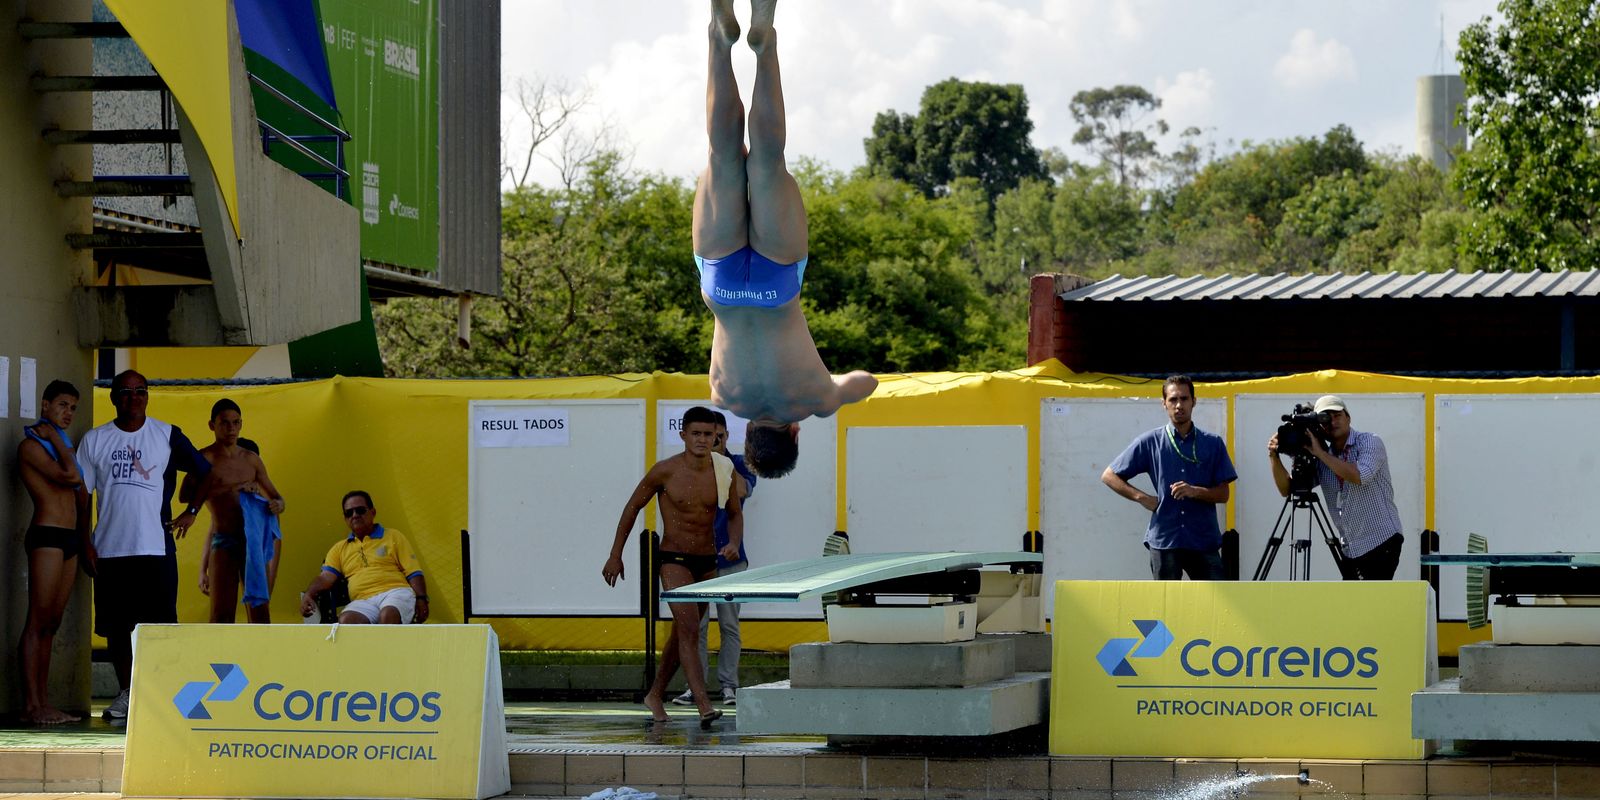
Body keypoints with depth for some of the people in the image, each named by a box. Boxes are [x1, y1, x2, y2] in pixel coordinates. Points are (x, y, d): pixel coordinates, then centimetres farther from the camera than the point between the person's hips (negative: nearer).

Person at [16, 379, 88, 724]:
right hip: (46, 536, -8)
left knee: (51, 624, 7)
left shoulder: (64, 447, 22)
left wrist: (86, 538, 16)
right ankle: (32, 705, -13)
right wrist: (56, 440, -5)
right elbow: (70, 476, -18)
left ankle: (43, 701, 6)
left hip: (70, 540, 8)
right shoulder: (31, 445, -4)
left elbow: (80, 493, 24)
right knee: (38, 621, -10)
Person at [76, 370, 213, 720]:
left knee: (160, 623, -5)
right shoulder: (95, 440, 7)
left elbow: (207, 473, 13)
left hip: (156, 547, -2)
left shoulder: (168, 436, 4)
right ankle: (125, 694, 15)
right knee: (116, 625, 5)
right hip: (109, 548, 2)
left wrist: (190, 512, 5)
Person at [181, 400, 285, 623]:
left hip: (254, 541, 4)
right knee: (222, 615, -9)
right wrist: (231, 489, -23)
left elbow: (275, 496, 22)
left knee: (259, 609, 2)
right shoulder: (205, 458, -2)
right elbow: (184, 495, -18)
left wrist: (277, 505, -4)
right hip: (224, 542, -4)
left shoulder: (252, 459, 13)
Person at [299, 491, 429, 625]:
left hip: (396, 594, -2)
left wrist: (421, 599, -8)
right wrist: (309, 595, -8)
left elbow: (413, 573, 9)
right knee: (346, 621, -34)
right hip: (363, 602, 2)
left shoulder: (393, 537, 18)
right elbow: (326, 577, 12)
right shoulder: (340, 548, 25)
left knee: (388, 615, -39)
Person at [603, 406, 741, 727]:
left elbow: (735, 514, 13)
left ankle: (655, 695, 35)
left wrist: (734, 543, -8)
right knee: (690, 630, -19)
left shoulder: (722, 472, -1)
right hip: (673, 559, -5)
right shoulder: (665, 471, -10)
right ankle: (704, 706, -28)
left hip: (707, 561, 5)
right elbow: (633, 507, 2)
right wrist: (615, 556, 3)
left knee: (681, 633, 16)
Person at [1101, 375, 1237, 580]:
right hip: (1164, 540, -1)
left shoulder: (1213, 444, 6)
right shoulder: (1149, 442, 3)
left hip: (1204, 542, 1)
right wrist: (1142, 498, -4)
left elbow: (1223, 494, 4)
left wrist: (1195, 492, -15)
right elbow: (1109, 476, 7)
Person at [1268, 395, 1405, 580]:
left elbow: (1360, 475, -25)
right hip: (1351, 549, 7)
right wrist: (1275, 457, -11)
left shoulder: (1369, 442, -7)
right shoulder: (1321, 460, 9)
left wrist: (1320, 453, -21)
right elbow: (1287, 489, 5)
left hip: (1382, 543, -7)